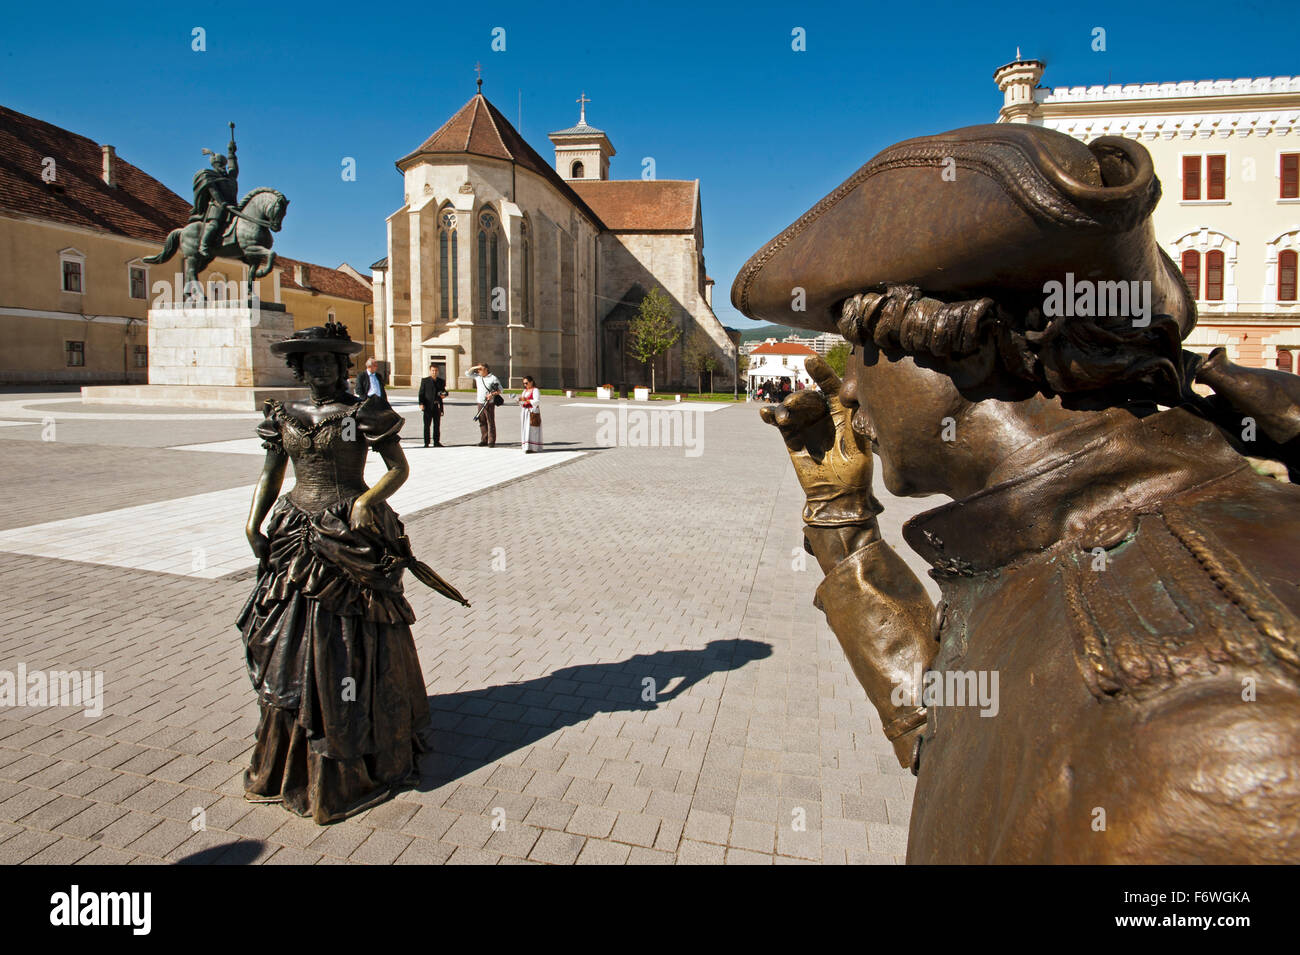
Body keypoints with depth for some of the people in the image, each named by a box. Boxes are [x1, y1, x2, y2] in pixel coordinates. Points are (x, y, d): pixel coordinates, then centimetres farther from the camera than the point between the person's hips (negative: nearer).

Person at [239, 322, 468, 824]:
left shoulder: (365, 414, -3)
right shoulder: (283, 417, 10)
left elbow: (399, 468, -4)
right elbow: (269, 477, 13)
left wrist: (367, 500, -20)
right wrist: (254, 526, 0)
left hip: (352, 537, -4)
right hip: (297, 538, 4)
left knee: (355, 646, 2)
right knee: (293, 643, 8)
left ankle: (358, 757, 19)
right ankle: (294, 759, 27)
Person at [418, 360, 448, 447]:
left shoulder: (441, 381, 13)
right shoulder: (424, 380, 4)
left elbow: (444, 391, 21)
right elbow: (421, 393, 1)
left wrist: (444, 394, -4)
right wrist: (421, 403, -11)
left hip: (437, 406, 3)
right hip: (428, 407, -3)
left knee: (437, 425, 7)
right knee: (427, 425, -1)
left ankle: (436, 442, 15)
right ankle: (426, 443, 3)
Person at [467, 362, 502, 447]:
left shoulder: (493, 378, -2)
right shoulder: (477, 377, 14)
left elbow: (500, 390, -3)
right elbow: (467, 373, 21)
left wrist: (492, 394, -20)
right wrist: (475, 367, 6)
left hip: (489, 403, -6)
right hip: (480, 403, 6)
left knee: (491, 422, -5)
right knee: (482, 422, 6)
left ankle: (491, 441, -4)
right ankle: (484, 440, 12)